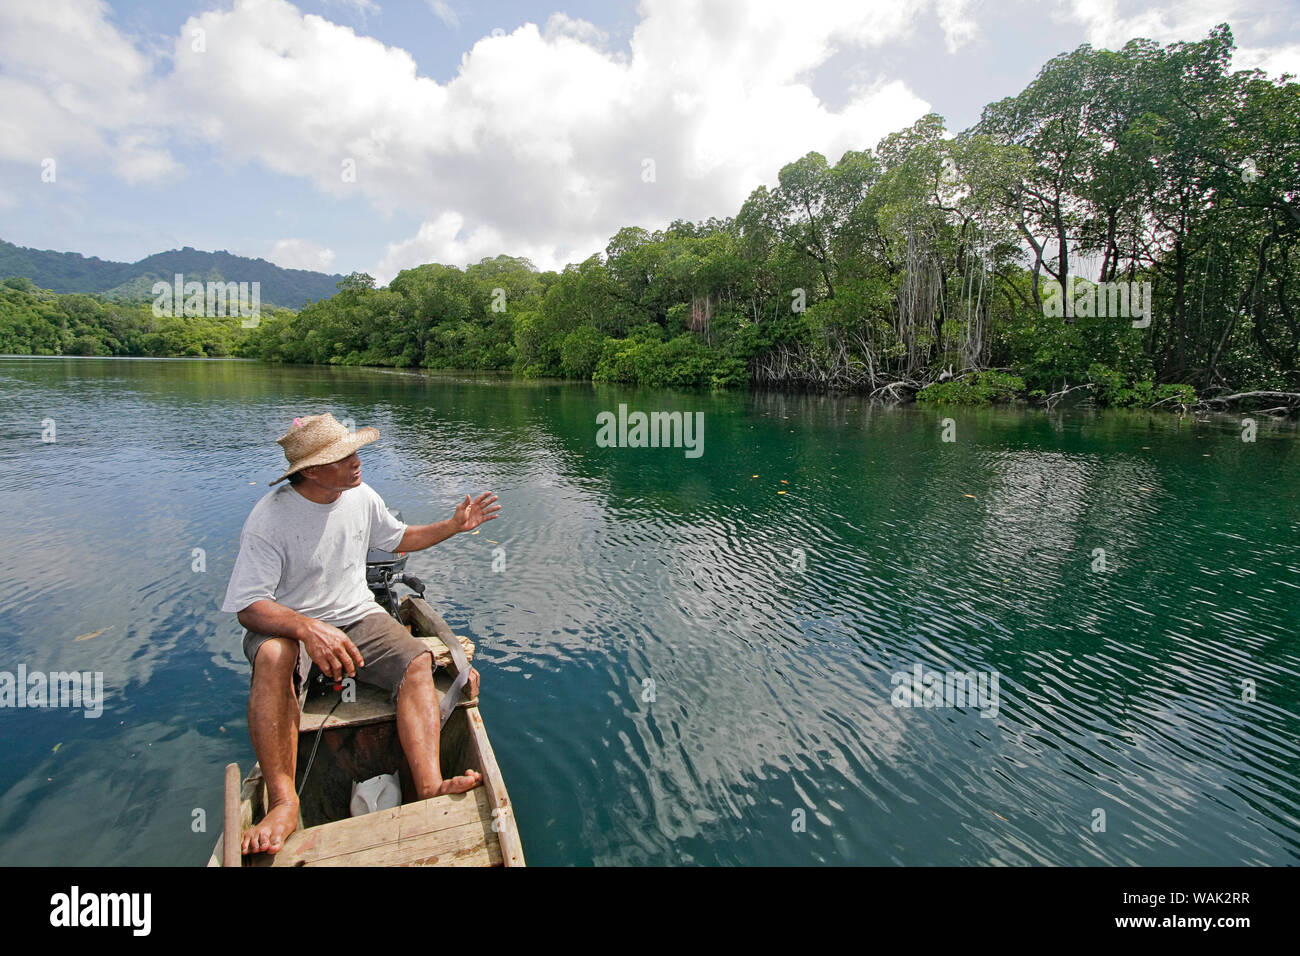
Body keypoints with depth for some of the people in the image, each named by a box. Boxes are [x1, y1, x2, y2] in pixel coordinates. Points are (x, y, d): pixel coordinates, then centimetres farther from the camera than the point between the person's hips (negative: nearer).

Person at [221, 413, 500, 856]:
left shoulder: (361, 496, 0)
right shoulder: (270, 518, -18)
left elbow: (399, 538, 19)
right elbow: (249, 607, -21)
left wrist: (453, 525, 7)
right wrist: (308, 627, -40)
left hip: (358, 618, 4)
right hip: (287, 625, -4)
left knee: (418, 662, -23)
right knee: (273, 657, -39)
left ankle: (428, 786, -37)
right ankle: (282, 802, -36)